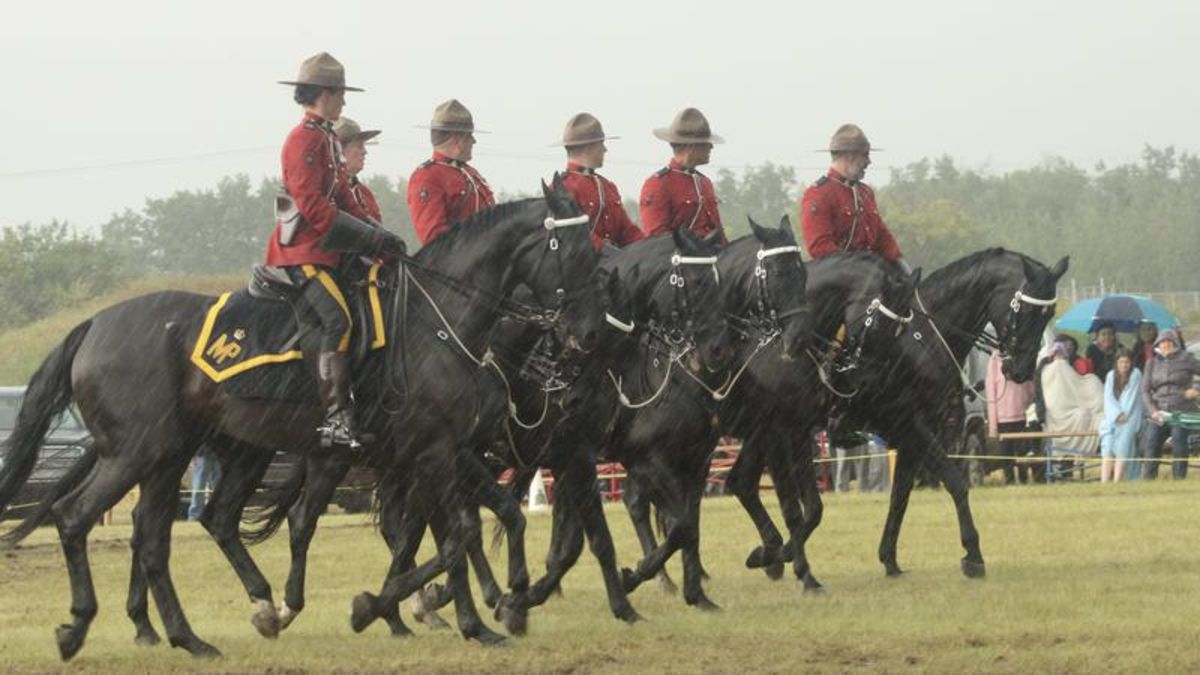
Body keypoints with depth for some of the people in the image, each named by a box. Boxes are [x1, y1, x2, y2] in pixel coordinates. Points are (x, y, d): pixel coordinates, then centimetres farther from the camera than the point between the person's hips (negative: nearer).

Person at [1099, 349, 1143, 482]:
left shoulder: (1135, 374, -2)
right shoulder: (1111, 375, 9)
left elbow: (1132, 397, -6)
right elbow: (1108, 398, 2)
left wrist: (1124, 415, -11)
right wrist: (1117, 414, -12)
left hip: (1129, 418, -3)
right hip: (1112, 418, 3)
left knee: (1122, 447, -19)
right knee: (1107, 444, -15)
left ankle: (1116, 483, -25)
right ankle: (1104, 483, -23)